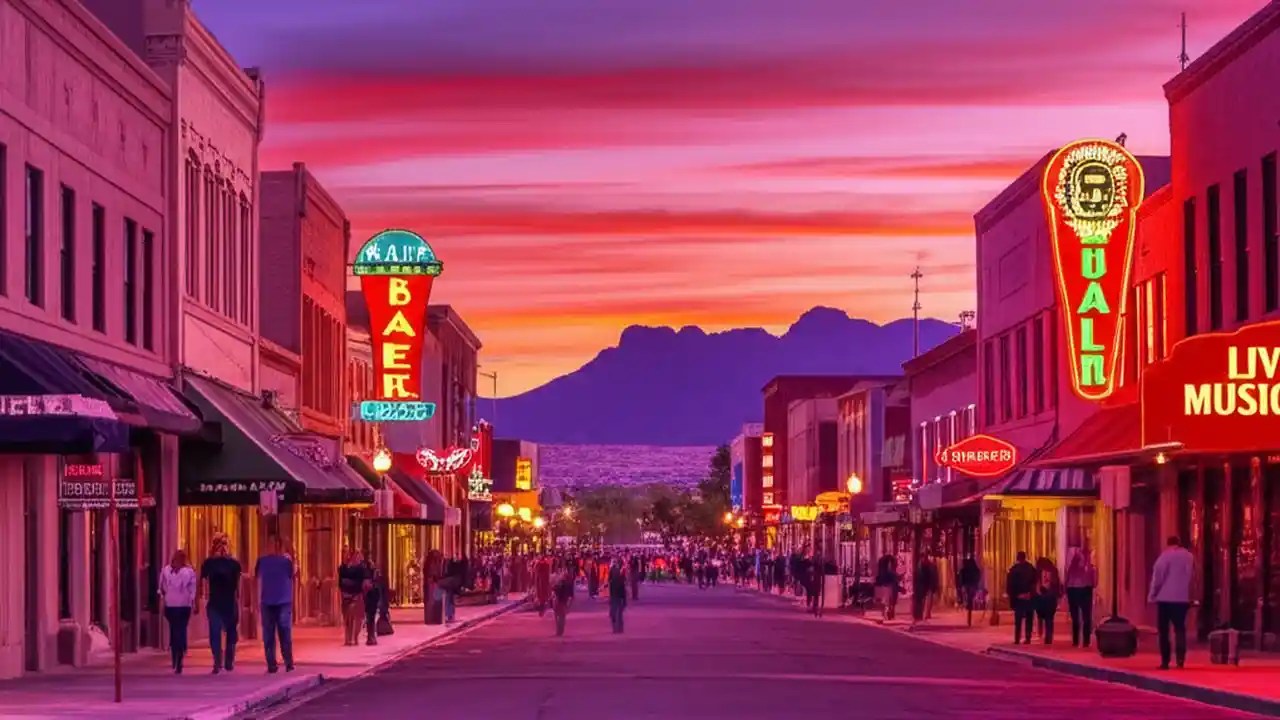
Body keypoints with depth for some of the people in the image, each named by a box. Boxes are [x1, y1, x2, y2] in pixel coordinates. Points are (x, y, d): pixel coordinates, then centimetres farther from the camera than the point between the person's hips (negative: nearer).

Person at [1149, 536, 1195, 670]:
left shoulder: (1165, 555, -6)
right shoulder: (1189, 557, 8)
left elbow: (1158, 577, -7)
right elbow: (1193, 576, 14)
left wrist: (1152, 595, -1)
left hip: (1165, 597, -3)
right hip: (1183, 598, 3)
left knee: (1163, 630, 4)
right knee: (1180, 628, 8)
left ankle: (1165, 661, -2)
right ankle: (1181, 658, -11)